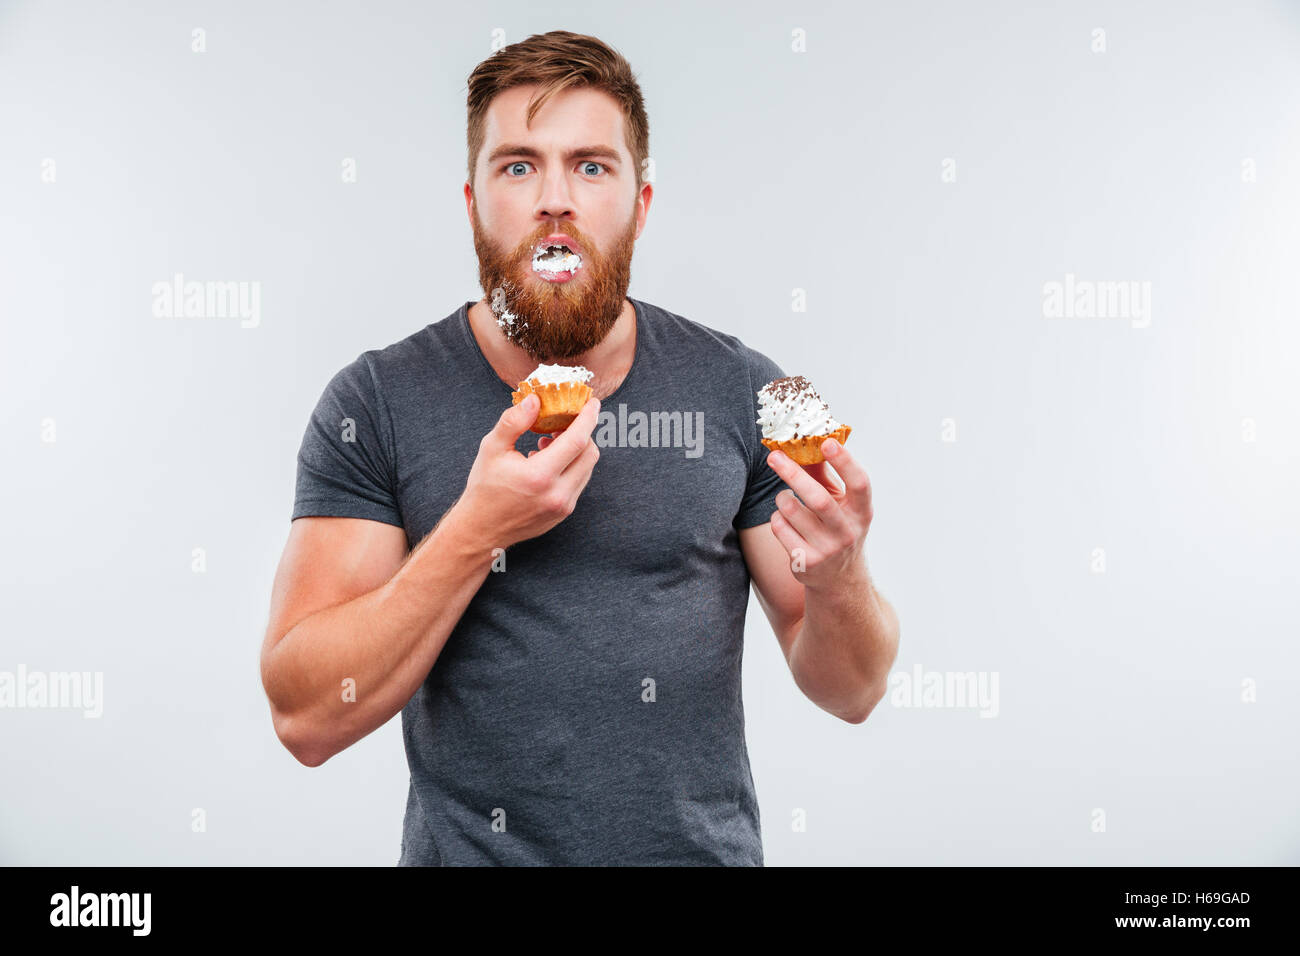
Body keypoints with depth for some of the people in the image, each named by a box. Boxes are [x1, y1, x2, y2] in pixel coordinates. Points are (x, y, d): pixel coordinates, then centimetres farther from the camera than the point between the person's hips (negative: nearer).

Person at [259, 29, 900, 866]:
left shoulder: (740, 389, -6)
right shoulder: (375, 404, -8)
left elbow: (851, 691, -2)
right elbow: (307, 718, -15)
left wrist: (837, 579, -22)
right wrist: (474, 531, -25)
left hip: (707, 846, 1)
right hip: (468, 849, -1)